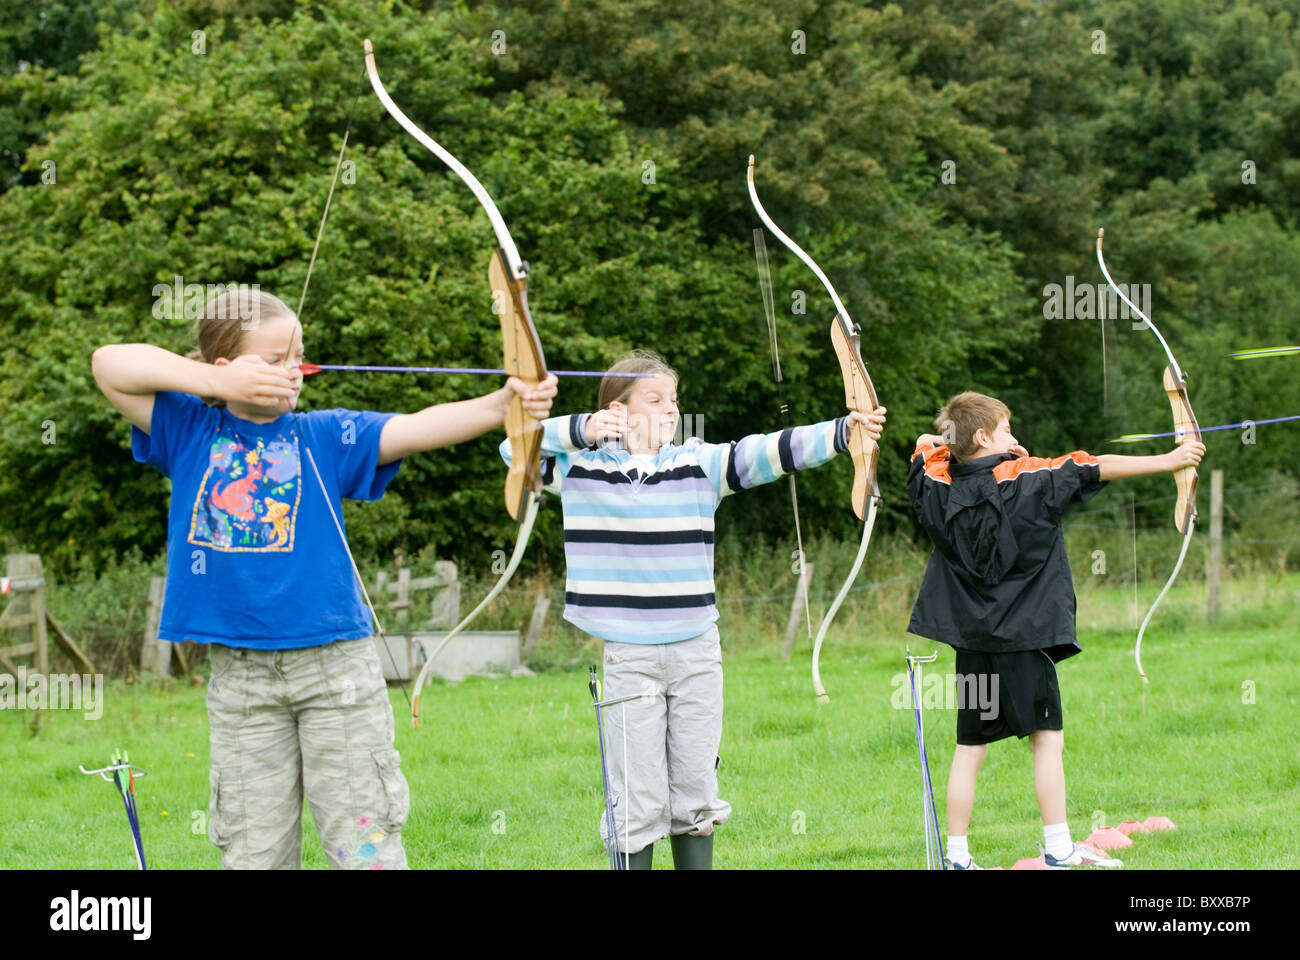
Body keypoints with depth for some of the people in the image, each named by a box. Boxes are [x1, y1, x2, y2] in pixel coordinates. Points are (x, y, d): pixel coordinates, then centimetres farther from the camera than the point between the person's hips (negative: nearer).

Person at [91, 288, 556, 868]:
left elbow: (418, 429, -13)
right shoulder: (190, 433, 3)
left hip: (335, 666, -1)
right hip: (239, 675, 1)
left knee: (362, 838, 0)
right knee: (254, 849, 8)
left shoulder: (324, 438, 1)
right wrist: (219, 382, -14)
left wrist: (503, 405, -32)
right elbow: (110, 365, -6)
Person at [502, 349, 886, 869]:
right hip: (628, 656, -3)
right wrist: (580, 429, -18)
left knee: (695, 792, 9)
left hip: (696, 650, 3)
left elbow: (768, 452, -5)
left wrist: (843, 431, -18)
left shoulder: (700, 463, 5)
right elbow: (515, 446, -3)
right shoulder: (582, 466, 2)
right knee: (639, 800, -2)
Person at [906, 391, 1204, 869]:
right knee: (1047, 739, 2)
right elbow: (1097, 469, -7)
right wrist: (1168, 461, -4)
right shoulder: (1027, 480, -9)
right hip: (1025, 634, -5)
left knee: (969, 749, 7)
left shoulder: (939, 486, 2)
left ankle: (957, 854, 7)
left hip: (971, 640, 5)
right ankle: (1058, 848, 0)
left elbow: (926, 445, 22)